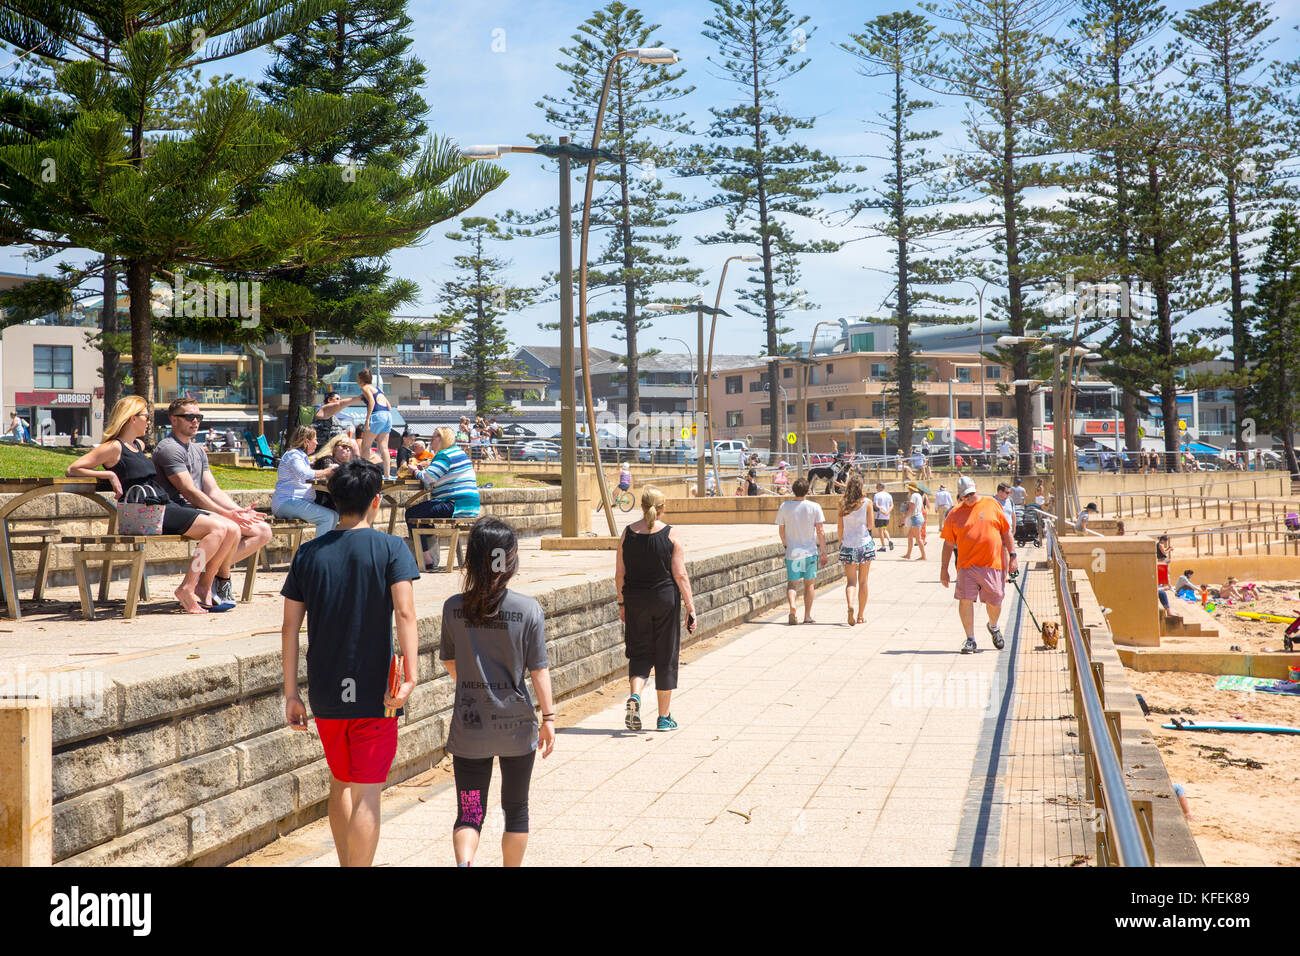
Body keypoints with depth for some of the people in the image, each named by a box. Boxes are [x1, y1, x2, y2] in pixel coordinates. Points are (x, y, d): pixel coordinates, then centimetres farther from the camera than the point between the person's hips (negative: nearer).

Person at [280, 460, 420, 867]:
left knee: (340, 784, 22)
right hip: (374, 692, -4)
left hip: (325, 694, 4)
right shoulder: (390, 548, -5)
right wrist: (410, 674, -22)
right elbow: (404, 612, -19)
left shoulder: (309, 553, 4)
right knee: (366, 795, -1)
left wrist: (291, 695, 7)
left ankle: (346, 864, 32)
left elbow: (290, 627, 3)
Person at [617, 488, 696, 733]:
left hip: (635, 600, 2)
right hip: (666, 598, -2)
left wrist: (622, 603, 14)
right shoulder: (671, 535, -6)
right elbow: (680, 576, -8)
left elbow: (619, 574, 3)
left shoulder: (628, 533, 1)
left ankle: (634, 695, -15)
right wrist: (690, 607, -3)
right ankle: (664, 717, 15)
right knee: (666, 657, 8)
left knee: (639, 653, 13)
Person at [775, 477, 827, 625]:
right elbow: (820, 531, -7)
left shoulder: (784, 507, -2)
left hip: (791, 552, 1)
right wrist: (823, 553, 0)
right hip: (810, 551, -1)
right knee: (809, 583, 13)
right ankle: (807, 616, 16)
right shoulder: (814, 507, -7)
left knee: (792, 583, 7)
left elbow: (781, 530, 7)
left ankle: (792, 607, -20)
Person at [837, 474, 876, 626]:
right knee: (863, 581, 11)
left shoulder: (843, 503, -1)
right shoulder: (867, 503, -6)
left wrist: (840, 543, 14)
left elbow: (840, 526, 2)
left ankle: (850, 606, -26)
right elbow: (870, 526, -6)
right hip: (865, 544, -1)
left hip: (848, 545, 1)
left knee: (851, 581, 2)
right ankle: (860, 615, 15)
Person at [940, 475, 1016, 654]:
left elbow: (1006, 532, 11)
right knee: (965, 599, -10)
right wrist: (944, 570, 7)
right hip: (967, 565, 0)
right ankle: (970, 640, 1)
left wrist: (1012, 555, 5)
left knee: (994, 602, 6)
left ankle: (993, 627, 38)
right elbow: (948, 544, 9)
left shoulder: (992, 505, 6)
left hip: (992, 564, 0)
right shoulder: (955, 514, 5)